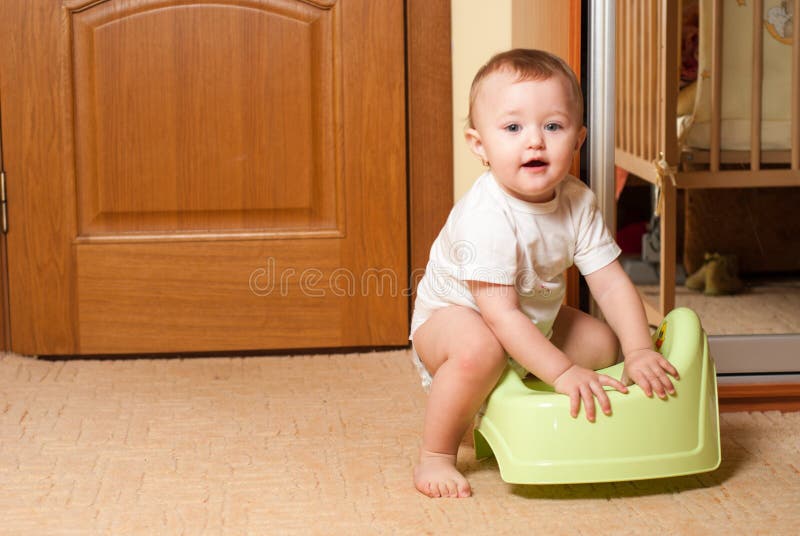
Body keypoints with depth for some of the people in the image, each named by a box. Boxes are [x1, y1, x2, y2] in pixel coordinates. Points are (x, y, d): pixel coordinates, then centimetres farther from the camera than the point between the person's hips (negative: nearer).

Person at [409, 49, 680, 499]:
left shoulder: (578, 202, -13)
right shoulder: (487, 217, -35)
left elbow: (612, 283, -11)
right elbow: (501, 314, -35)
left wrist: (640, 351, -24)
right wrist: (563, 372, -37)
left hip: (534, 324, 8)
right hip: (452, 316, -8)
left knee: (605, 343, 1)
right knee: (479, 349, -38)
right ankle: (436, 456, -17)